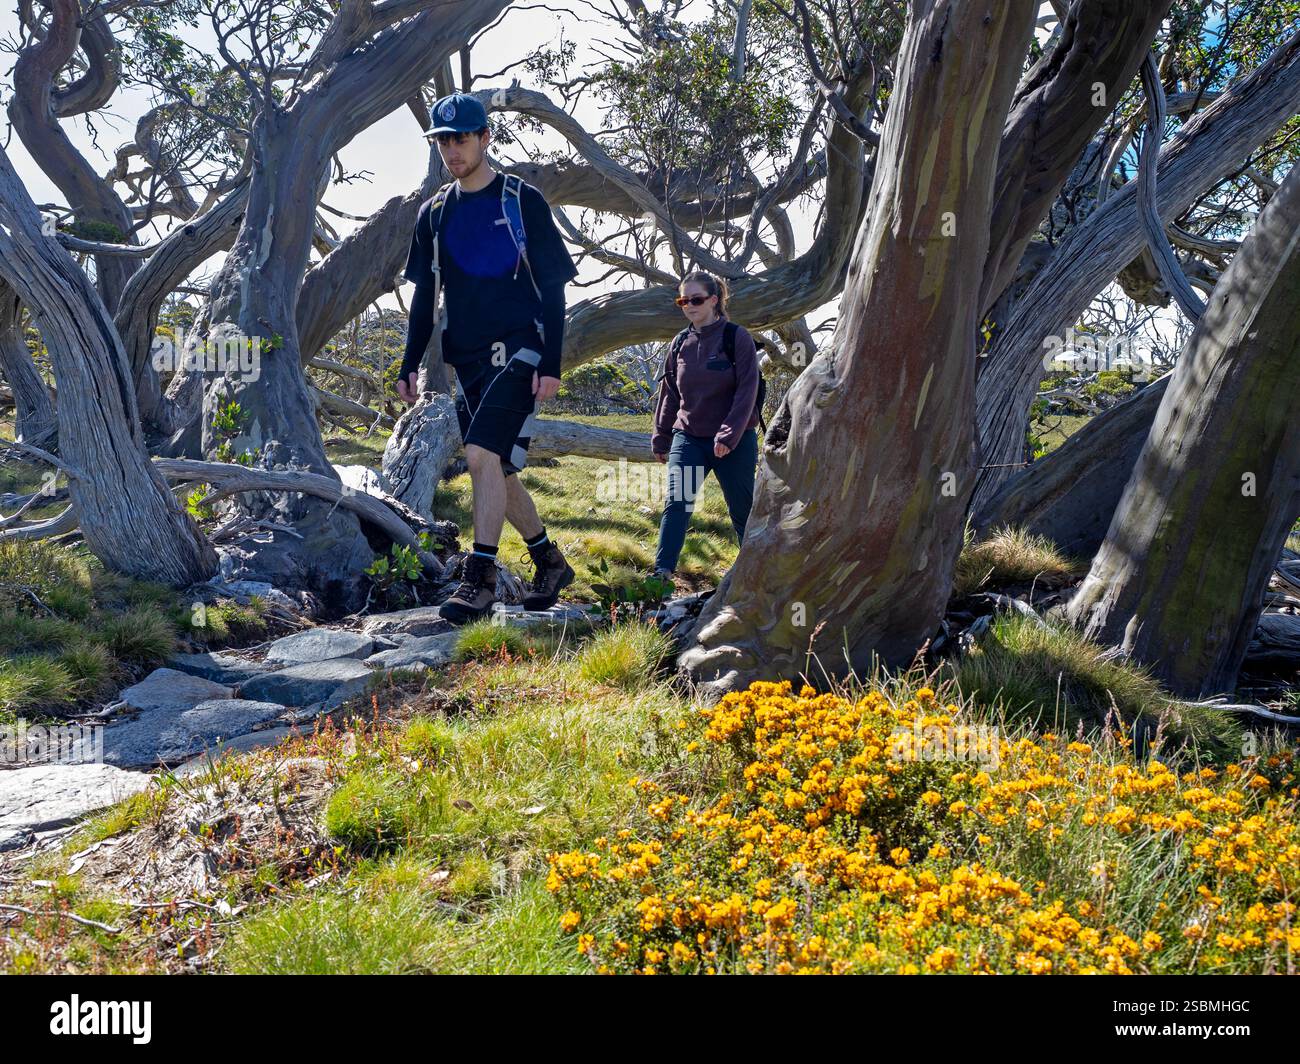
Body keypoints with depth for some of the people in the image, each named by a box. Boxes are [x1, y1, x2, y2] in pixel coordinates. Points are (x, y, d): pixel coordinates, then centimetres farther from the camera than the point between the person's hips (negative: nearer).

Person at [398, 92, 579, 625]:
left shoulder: (524, 201, -2)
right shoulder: (434, 213, 12)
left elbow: (552, 288, -4)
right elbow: (424, 296, 16)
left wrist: (551, 365, -12)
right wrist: (410, 365, 9)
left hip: (517, 351, -6)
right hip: (466, 360, 6)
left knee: (483, 456, -21)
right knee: (497, 470, 9)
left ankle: (480, 579, -15)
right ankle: (550, 564, 25)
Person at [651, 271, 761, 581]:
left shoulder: (737, 338, -8)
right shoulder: (680, 343, 7)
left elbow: (747, 391, -13)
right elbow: (668, 393, 13)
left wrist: (729, 435, -20)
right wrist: (661, 438, 12)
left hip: (734, 443, -3)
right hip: (688, 438, 3)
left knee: (743, 510, 7)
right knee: (676, 503, -12)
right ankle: (662, 572, -13)